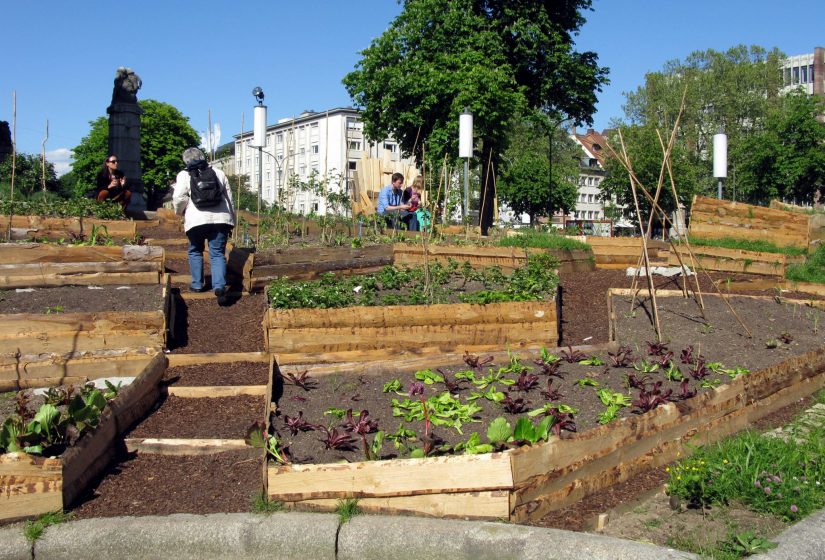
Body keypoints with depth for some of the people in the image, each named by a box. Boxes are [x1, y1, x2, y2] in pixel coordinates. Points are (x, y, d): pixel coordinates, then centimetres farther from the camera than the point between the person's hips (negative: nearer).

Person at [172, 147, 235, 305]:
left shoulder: (184, 175, 6)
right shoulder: (218, 173, 17)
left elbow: (179, 198, -4)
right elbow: (229, 198, 17)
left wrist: (179, 211, 18)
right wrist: (231, 222, 24)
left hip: (196, 219, -2)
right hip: (220, 218, 2)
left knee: (195, 251, 20)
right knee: (218, 253, 1)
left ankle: (197, 284, 23)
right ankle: (220, 286, -17)